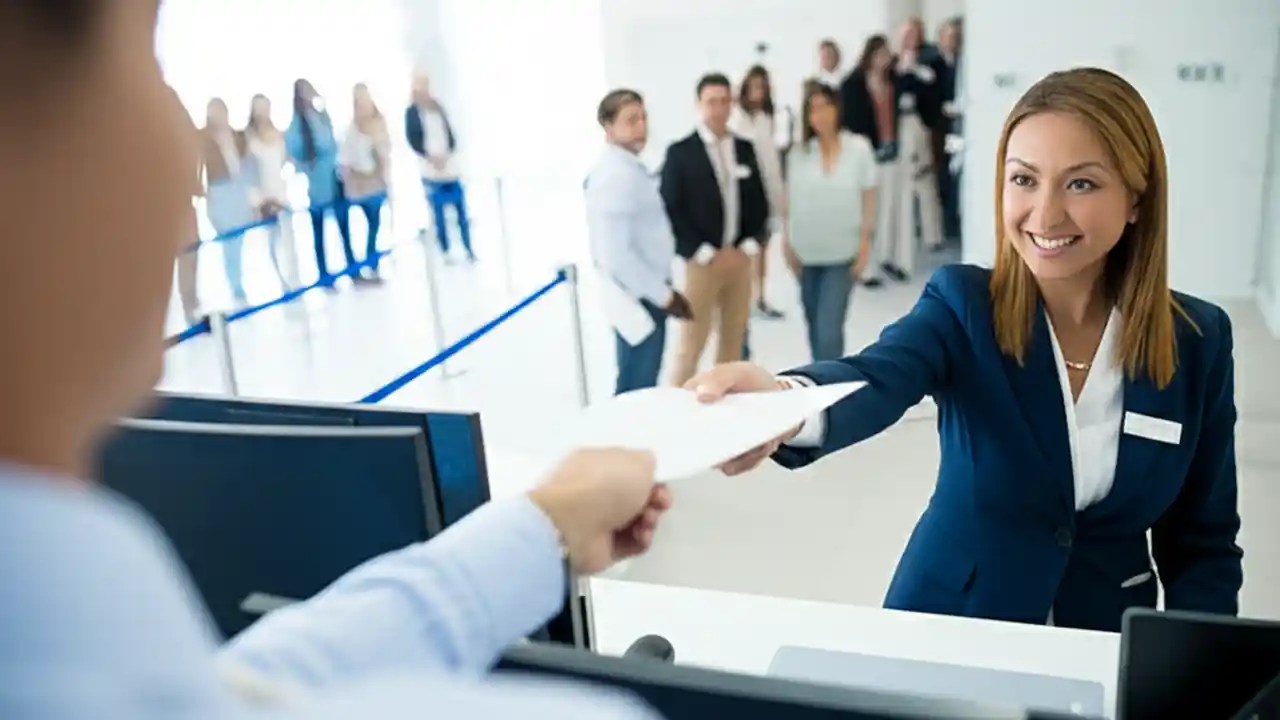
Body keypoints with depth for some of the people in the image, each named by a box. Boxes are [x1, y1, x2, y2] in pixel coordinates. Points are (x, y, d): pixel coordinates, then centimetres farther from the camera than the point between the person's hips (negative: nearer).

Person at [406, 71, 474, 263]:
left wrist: (447, 155, -10)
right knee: (439, 214, 0)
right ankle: (446, 253, 9)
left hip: (450, 167, 3)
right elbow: (412, 139, -5)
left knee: (462, 212, 4)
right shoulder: (412, 111, 0)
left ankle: (469, 250, 13)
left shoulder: (438, 108, 10)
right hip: (430, 171, -3)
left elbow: (450, 135, 7)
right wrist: (430, 157, -16)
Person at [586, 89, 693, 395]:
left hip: (648, 295, 9)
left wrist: (662, 291, 13)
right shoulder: (615, 175, -20)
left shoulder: (630, 168, 10)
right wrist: (663, 295, -18)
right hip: (640, 299, -9)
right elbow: (616, 255, -25)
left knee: (639, 389, 18)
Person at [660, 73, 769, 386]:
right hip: (702, 262, -4)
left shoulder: (745, 149, 10)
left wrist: (747, 248, -3)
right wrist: (707, 254, -14)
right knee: (691, 346, -3)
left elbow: (759, 204, 12)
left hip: (740, 260, 5)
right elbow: (671, 210, -9)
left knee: (734, 342, 11)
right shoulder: (680, 152, -4)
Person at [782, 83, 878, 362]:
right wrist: (788, 243, 2)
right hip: (806, 252, 3)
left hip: (842, 253, -3)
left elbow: (869, 198, -1)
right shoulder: (798, 153, -1)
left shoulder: (859, 148, -5)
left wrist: (865, 243, -5)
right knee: (815, 328, 14)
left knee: (829, 329, -11)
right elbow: (791, 201, 4)